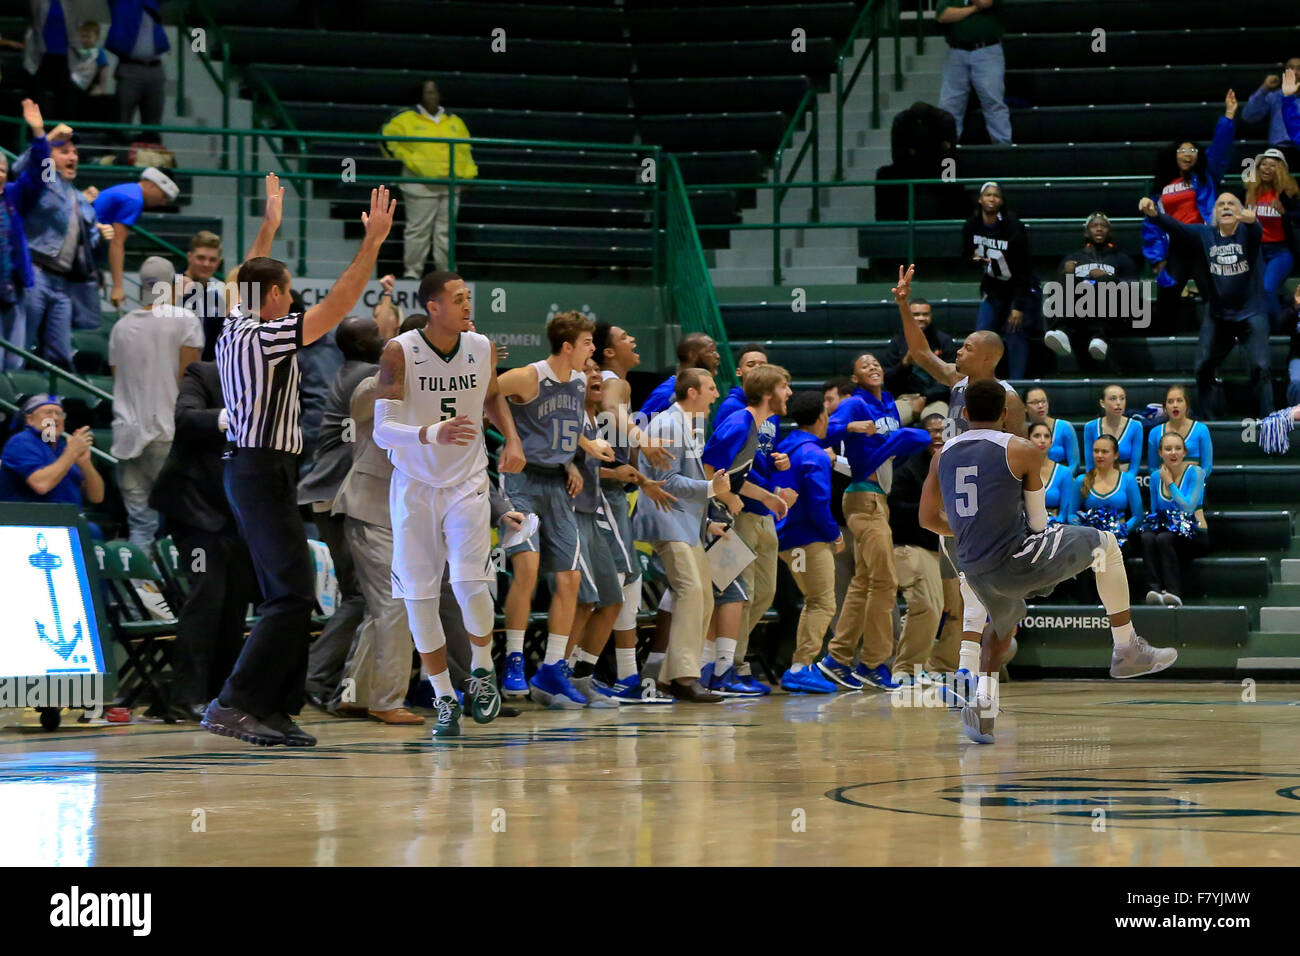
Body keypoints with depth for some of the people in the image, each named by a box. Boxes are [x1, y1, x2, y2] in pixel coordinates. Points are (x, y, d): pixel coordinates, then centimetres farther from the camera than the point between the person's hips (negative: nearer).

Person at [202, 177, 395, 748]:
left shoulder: (233, 328, 12)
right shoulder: (268, 336, -12)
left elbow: (250, 277, 31)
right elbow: (338, 304, -16)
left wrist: (269, 224, 42)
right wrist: (372, 242, -12)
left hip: (247, 469, 10)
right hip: (266, 471, -10)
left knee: (285, 595, 11)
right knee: (291, 595, -13)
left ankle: (274, 710, 10)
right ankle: (234, 704, -19)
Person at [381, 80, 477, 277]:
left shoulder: (454, 121, 15)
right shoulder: (407, 118, 2)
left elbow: (465, 151, 15)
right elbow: (388, 138, 3)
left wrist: (468, 175, 5)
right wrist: (408, 159, -4)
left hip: (450, 185, 4)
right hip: (421, 185, -4)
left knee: (446, 230, 6)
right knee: (418, 229, -4)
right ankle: (412, 271, 3)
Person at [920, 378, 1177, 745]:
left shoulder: (942, 455, 9)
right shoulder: (1021, 450, -5)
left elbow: (928, 519, 17)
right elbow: (1038, 522, 1)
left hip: (976, 573, 5)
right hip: (1019, 560, -5)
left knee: (1003, 623, 37)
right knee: (1106, 544, 16)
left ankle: (982, 705, 20)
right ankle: (1128, 651, 20)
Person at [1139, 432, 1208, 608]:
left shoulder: (1195, 473, -6)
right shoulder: (1156, 476, 8)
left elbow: (1189, 508, -17)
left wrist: (1170, 483, -10)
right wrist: (1153, 525, -1)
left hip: (1194, 534, -4)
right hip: (1166, 529, 4)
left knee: (1164, 539, -34)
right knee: (1147, 537, -29)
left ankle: (1174, 593, -38)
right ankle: (1154, 589, -40)